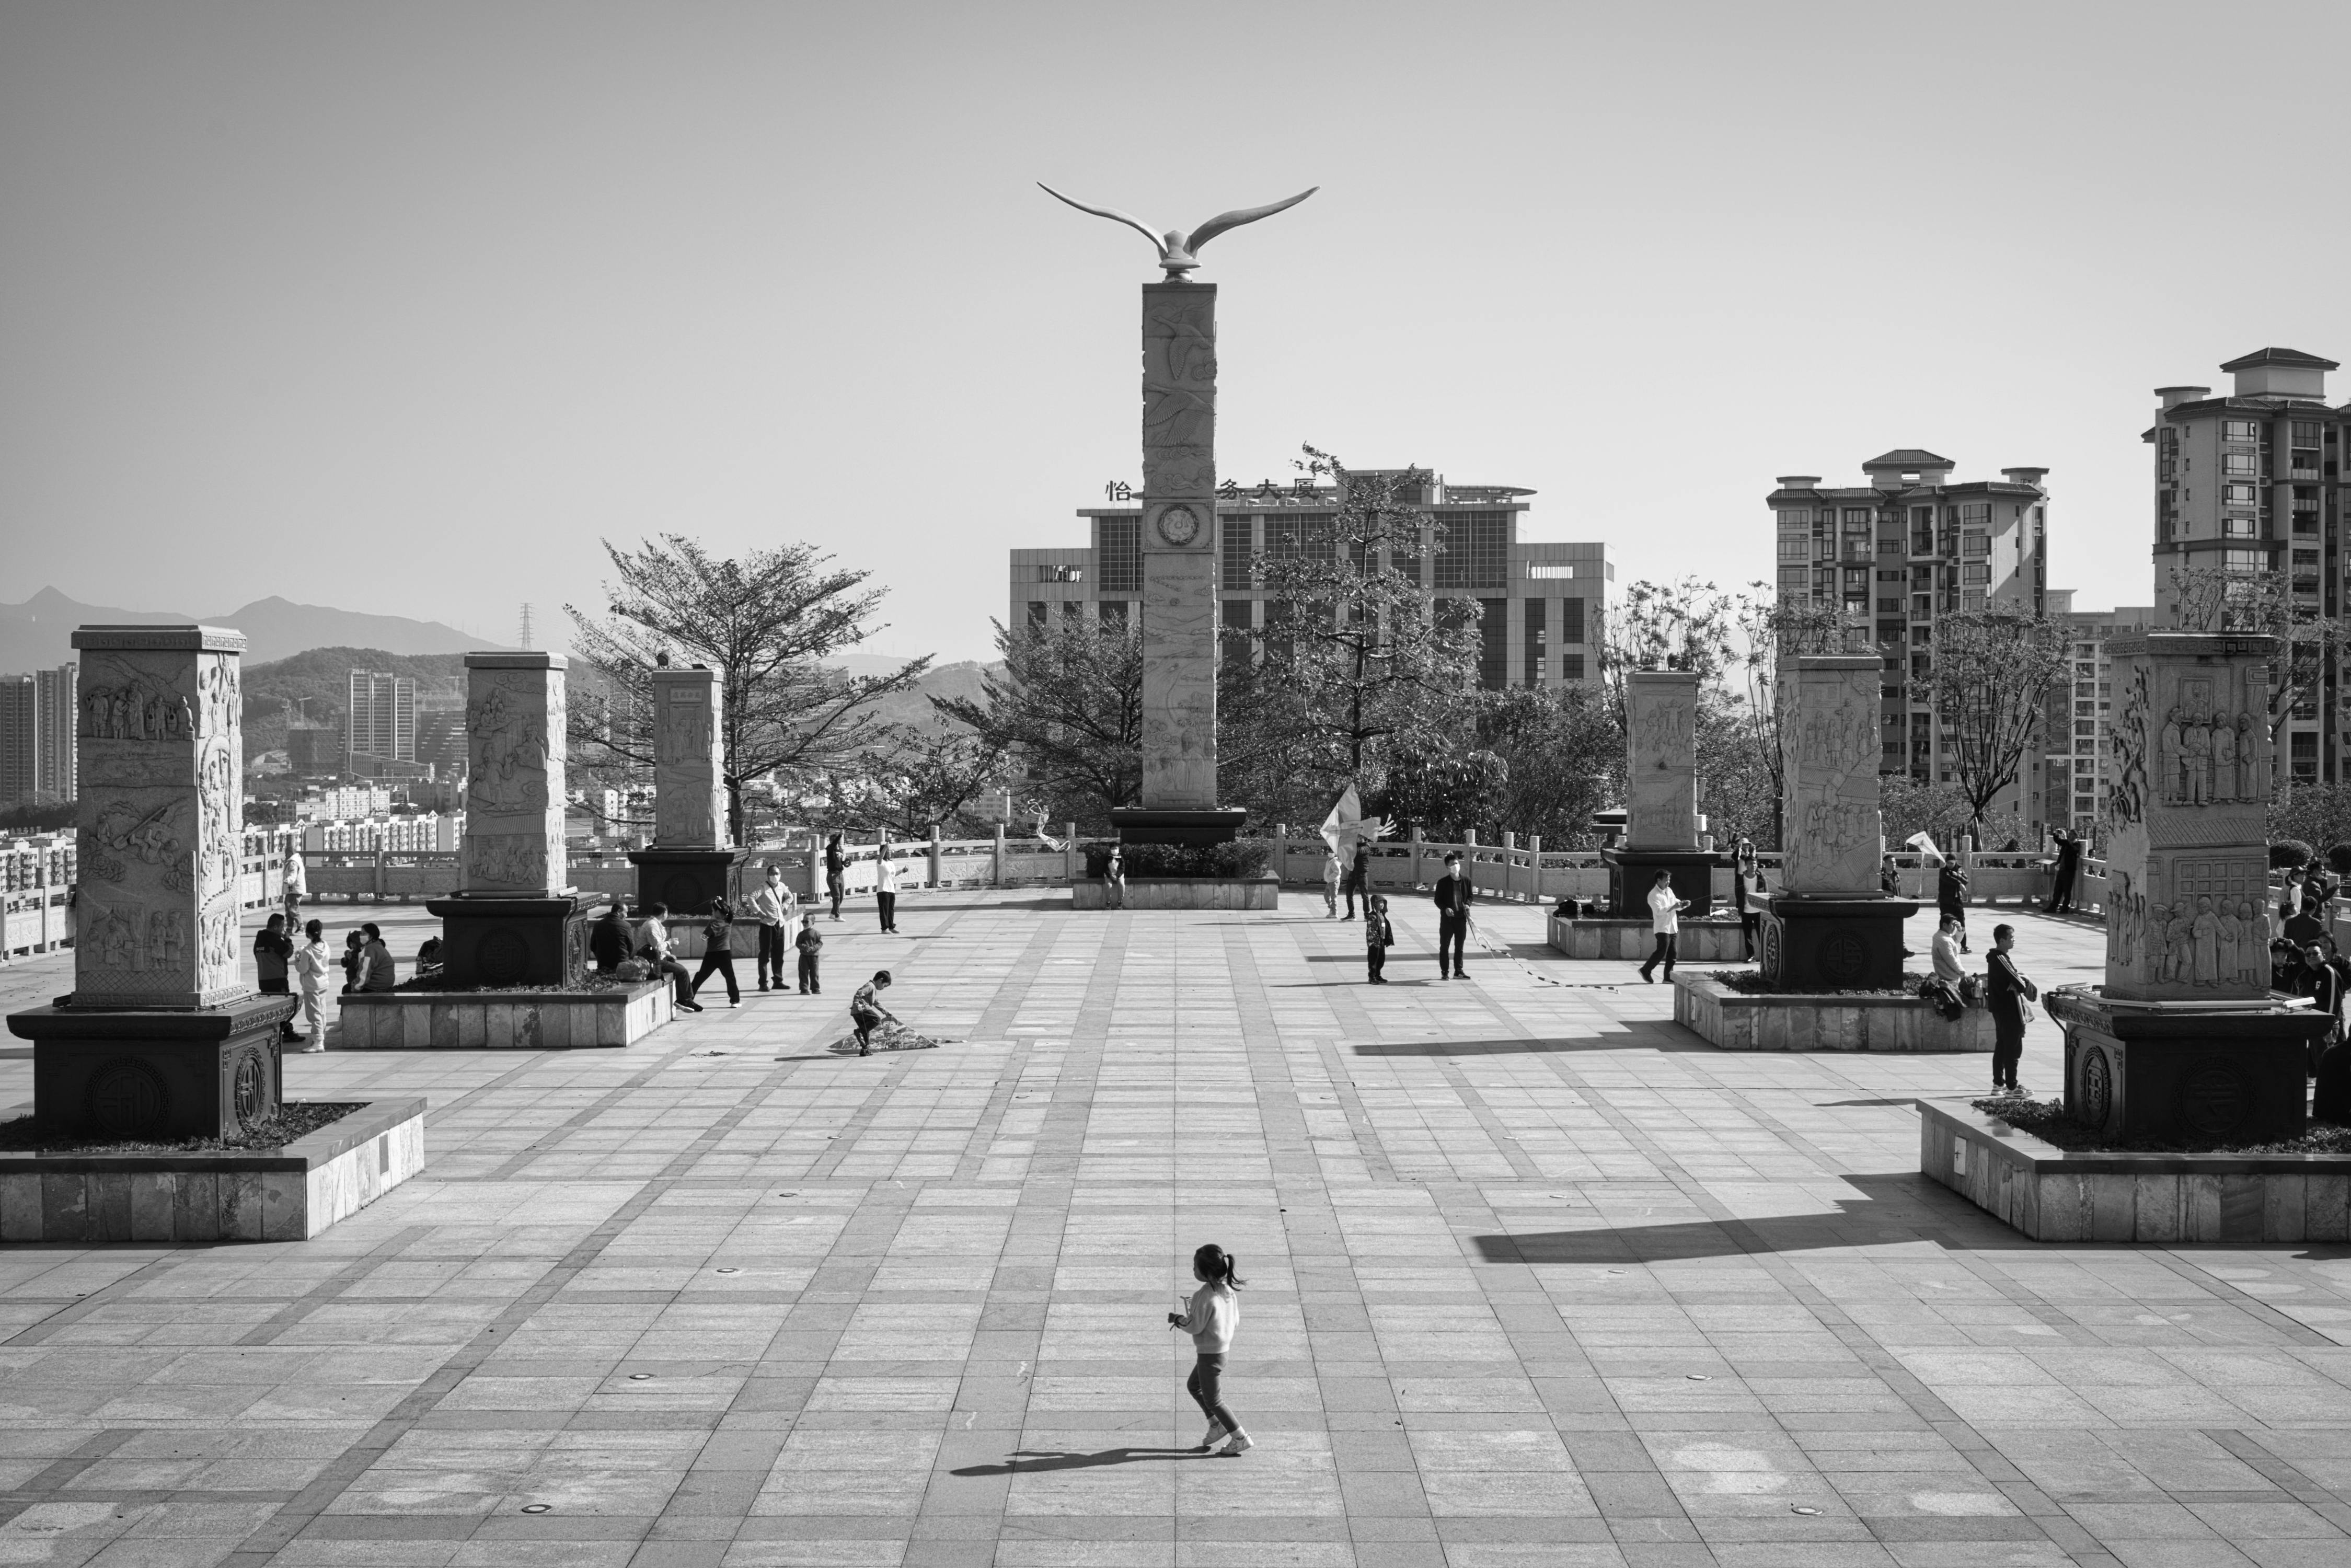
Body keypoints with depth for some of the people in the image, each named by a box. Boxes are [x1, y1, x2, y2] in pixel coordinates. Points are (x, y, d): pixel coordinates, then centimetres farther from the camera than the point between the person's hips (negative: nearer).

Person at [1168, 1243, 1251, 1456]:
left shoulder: (1205, 1296, -26)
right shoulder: (1228, 1290, -2)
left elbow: (1195, 1327, -21)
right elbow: (1235, 1322, 6)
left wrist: (1178, 1319, -1)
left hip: (1209, 1353, -9)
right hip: (1223, 1348, 9)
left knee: (1213, 1400, 7)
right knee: (1193, 1386, 28)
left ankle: (1240, 1439, 12)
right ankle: (1217, 1424, 33)